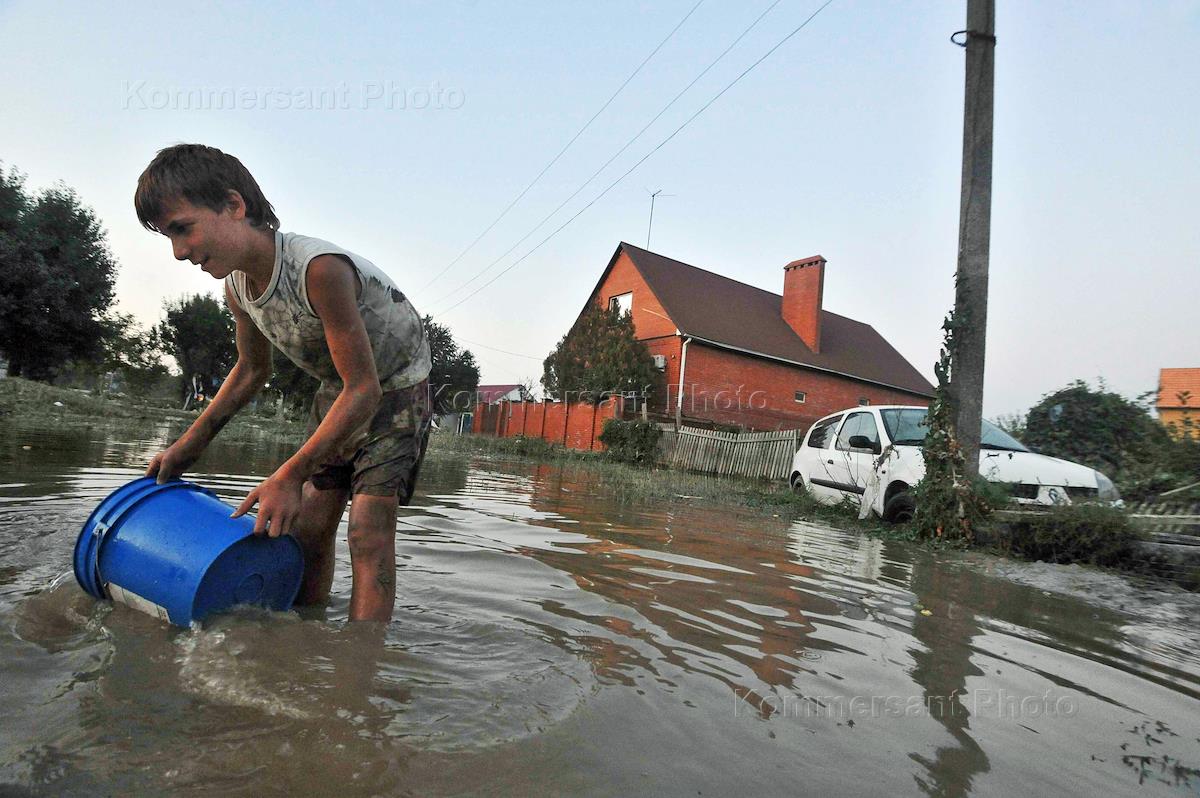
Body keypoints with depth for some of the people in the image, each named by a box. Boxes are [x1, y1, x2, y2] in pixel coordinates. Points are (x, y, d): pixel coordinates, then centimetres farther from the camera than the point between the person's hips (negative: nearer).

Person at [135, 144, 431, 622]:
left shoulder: (320, 268, -34)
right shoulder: (236, 285, -7)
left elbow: (364, 389, -31)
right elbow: (252, 371, 12)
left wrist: (290, 475, -30)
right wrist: (187, 446, 8)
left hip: (396, 389, -8)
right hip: (339, 392, 8)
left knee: (369, 534, -17)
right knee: (306, 527, 7)